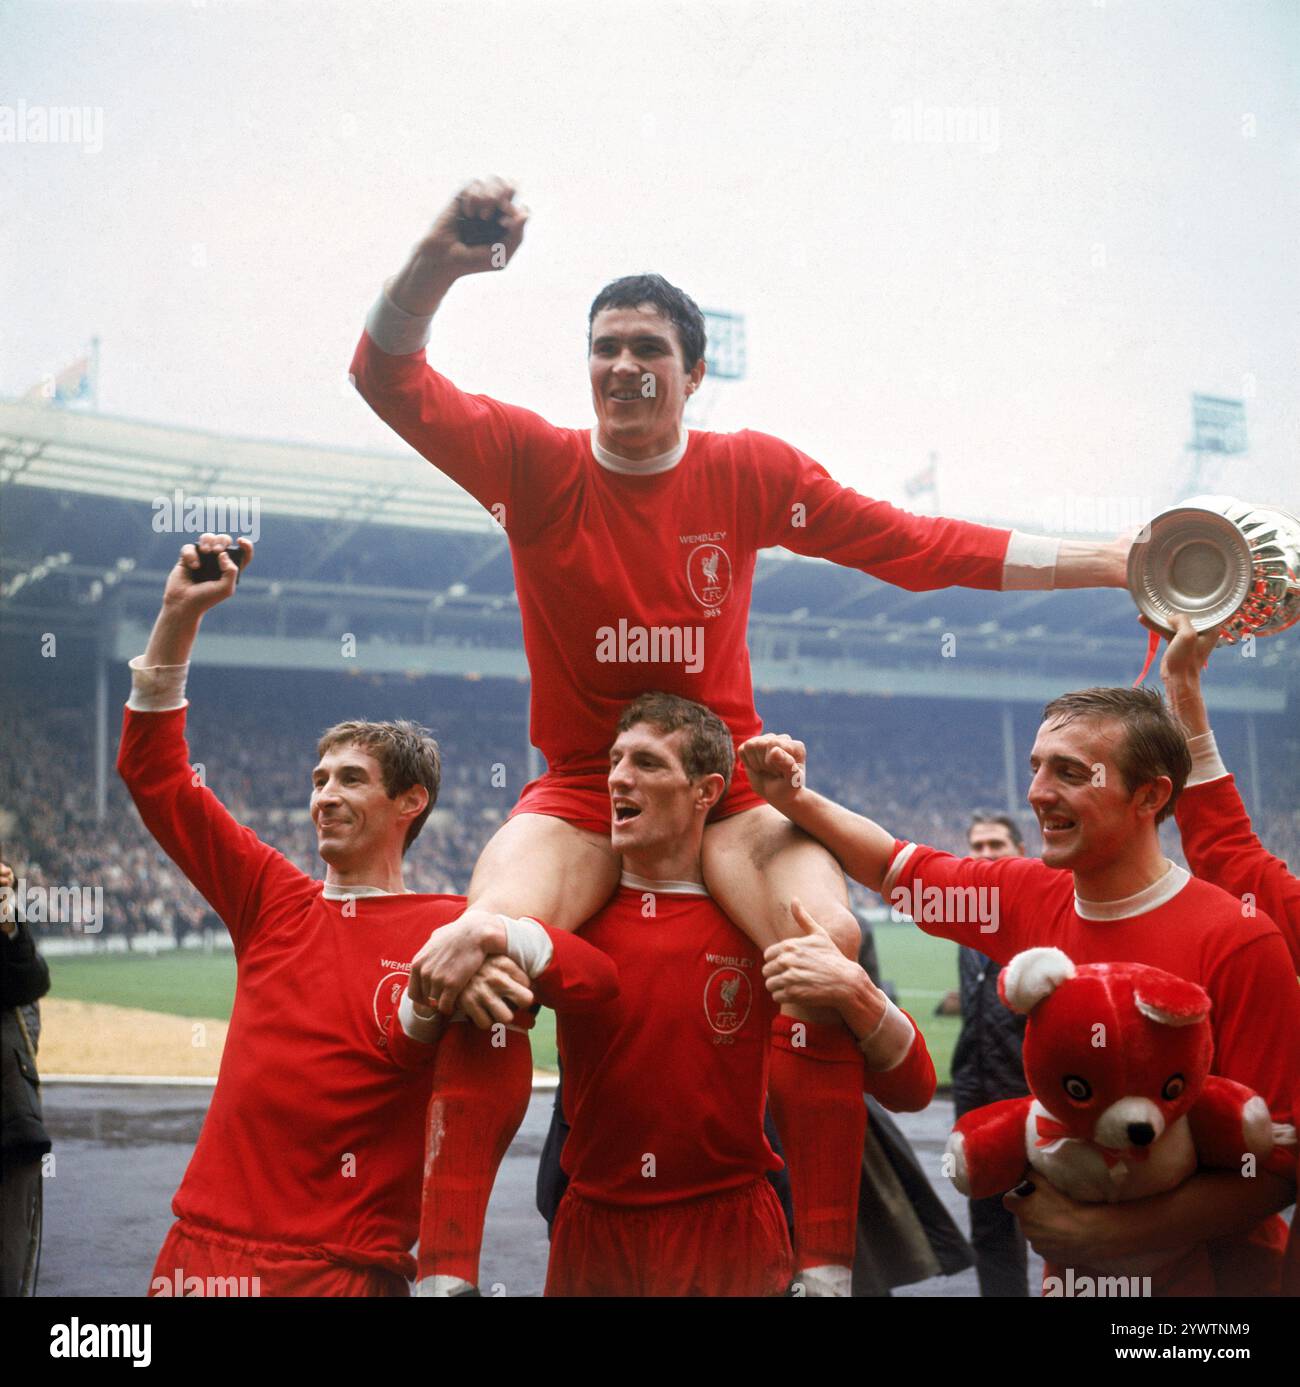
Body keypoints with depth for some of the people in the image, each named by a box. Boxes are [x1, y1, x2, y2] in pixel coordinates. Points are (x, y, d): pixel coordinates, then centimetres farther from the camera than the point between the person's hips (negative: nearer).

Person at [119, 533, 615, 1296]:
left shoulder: (446, 927, -7)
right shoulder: (274, 898, 7)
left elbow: (597, 973, -19)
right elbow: (157, 775, 8)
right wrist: (179, 616, 0)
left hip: (343, 1265, -5)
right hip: (200, 1243, 5)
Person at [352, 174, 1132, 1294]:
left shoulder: (749, 472, 0)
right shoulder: (536, 463, -3)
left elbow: (911, 545, 2)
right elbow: (391, 379, -12)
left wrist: (1100, 562, -1)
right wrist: (440, 261, -32)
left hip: (727, 781, 1)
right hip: (579, 789, 0)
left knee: (831, 943, -29)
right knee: (472, 956, -29)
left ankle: (827, 1262, -16)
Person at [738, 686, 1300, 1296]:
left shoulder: (1239, 942, -21)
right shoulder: (1031, 896, -4)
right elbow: (893, 865, 11)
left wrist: (1100, 1233, -25)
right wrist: (795, 799, -4)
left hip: (1207, 1269, -5)